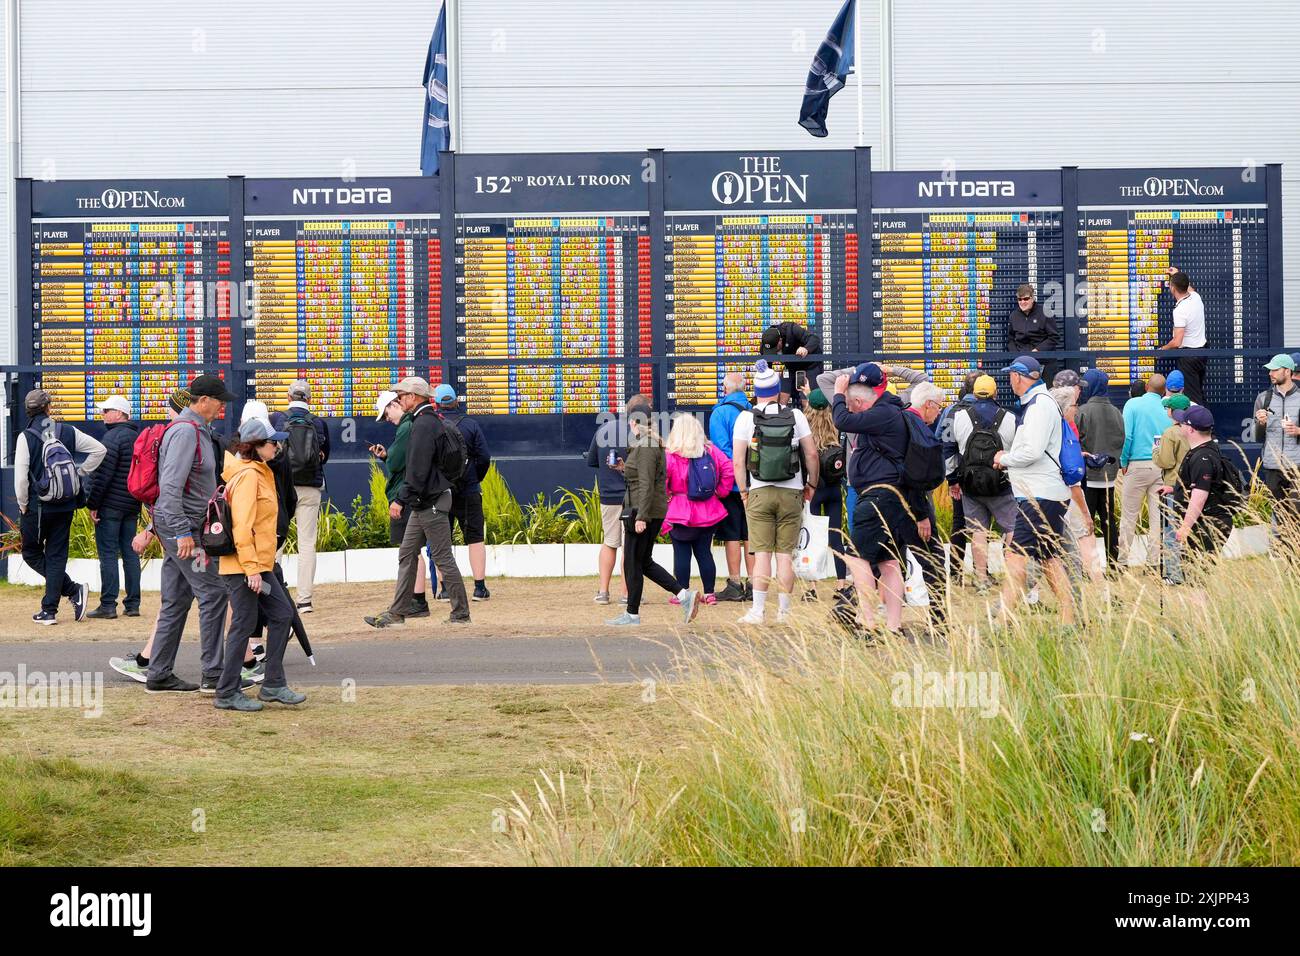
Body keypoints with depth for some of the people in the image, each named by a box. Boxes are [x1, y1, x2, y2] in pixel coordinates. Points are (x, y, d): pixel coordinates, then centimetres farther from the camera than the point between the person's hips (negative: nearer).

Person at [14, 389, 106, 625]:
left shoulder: (26, 437, -11)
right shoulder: (68, 432, 0)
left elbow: (20, 477, -14)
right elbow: (99, 450, 6)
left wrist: (23, 507, -1)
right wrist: (80, 473, 13)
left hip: (37, 507, -4)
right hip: (65, 506, 4)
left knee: (31, 553, 10)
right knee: (56, 556, 9)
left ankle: (73, 590, -5)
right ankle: (49, 610, 6)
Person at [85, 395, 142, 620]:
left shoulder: (113, 437, -13)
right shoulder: (138, 437, 14)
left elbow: (103, 474, -17)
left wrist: (93, 504, -13)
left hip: (110, 505, -8)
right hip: (132, 506, 8)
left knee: (108, 554, -5)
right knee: (130, 553, 9)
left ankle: (108, 605, -7)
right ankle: (133, 604, 9)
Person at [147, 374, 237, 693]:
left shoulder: (197, 430, 18)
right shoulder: (185, 431, -15)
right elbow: (171, 485, -22)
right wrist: (183, 532, -24)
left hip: (180, 526, 10)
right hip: (182, 525, -10)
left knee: (176, 600, 10)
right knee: (213, 592, -11)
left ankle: (159, 675, 12)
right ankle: (212, 675, -10)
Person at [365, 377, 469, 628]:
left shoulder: (424, 424, -17)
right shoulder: (431, 421, 16)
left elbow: (418, 470, -23)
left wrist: (401, 500, -23)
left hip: (431, 503, -11)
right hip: (422, 503, 11)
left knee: (443, 558, -5)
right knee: (407, 555, 10)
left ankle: (461, 614, 0)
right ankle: (397, 613, 12)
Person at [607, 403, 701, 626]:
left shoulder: (645, 448, -16)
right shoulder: (654, 445, 15)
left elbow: (646, 484, -22)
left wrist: (641, 516, -24)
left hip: (643, 511, -10)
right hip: (654, 513, 10)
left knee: (632, 563, -1)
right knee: (645, 562, 14)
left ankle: (632, 614, 6)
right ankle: (684, 595, 8)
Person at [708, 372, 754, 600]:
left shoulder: (721, 413, -9)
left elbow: (721, 448, -14)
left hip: (730, 484, -5)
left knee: (731, 536, -1)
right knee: (750, 535, 9)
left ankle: (734, 585, 0)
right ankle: (752, 584, 9)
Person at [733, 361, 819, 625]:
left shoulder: (746, 418, -1)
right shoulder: (795, 416, 2)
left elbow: (738, 462, -4)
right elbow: (811, 454, 2)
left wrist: (744, 492, 6)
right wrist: (812, 484, 14)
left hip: (759, 494, -1)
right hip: (791, 493, 1)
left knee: (762, 553, 0)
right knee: (785, 554, 3)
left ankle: (758, 610, -4)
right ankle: (784, 610, 5)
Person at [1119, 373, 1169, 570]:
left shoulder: (1133, 404, -2)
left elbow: (1126, 435, -8)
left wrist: (1123, 462, 1)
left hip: (1138, 465, -2)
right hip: (1162, 466, 2)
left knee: (1129, 515, 4)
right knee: (1157, 516, 6)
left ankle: (1122, 561, 4)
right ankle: (1154, 560, 5)